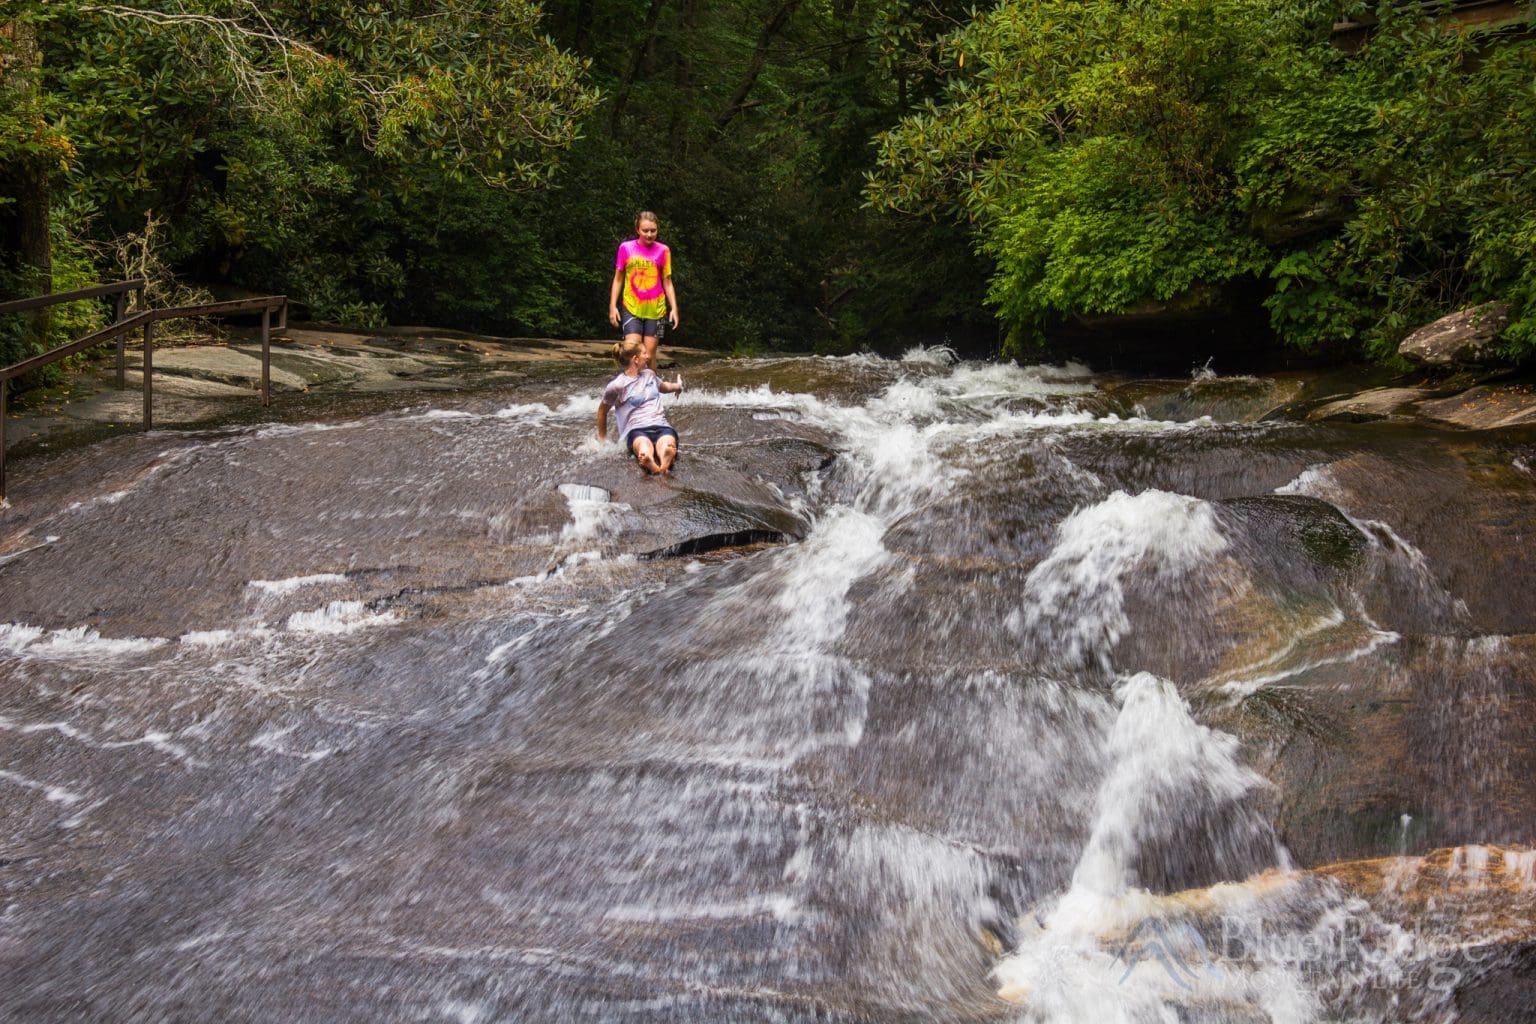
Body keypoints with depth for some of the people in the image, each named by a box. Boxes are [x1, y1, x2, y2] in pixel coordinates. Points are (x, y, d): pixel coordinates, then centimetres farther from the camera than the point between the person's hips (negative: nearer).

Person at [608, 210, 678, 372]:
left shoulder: (662, 251, 2)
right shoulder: (626, 248, 1)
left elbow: (667, 283, 6)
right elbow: (618, 279, 8)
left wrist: (674, 308, -2)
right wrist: (613, 306, 2)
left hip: (655, 310, 1)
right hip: (631, 308, -1)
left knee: (649, 354, 3)